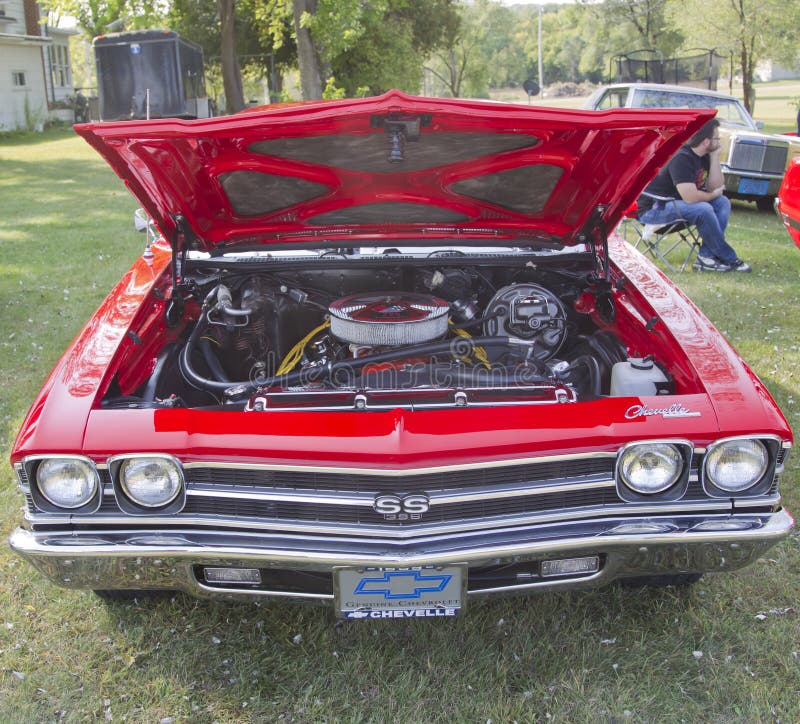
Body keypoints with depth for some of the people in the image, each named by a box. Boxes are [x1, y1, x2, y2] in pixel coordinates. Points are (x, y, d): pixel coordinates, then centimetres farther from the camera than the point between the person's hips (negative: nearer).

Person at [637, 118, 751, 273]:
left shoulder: (704, 156, 6)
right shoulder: (681, 158, -23)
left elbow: (715, 187, 2)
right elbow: (690, 197, -30)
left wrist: (715, 157, -6)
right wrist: (713, 194, -10)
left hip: (675, 201, 10)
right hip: (652, 208, -10)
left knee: (723, 203, -2)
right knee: (703, 210, -29)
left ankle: (706, 256, -13)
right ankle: (728, 259, -12)